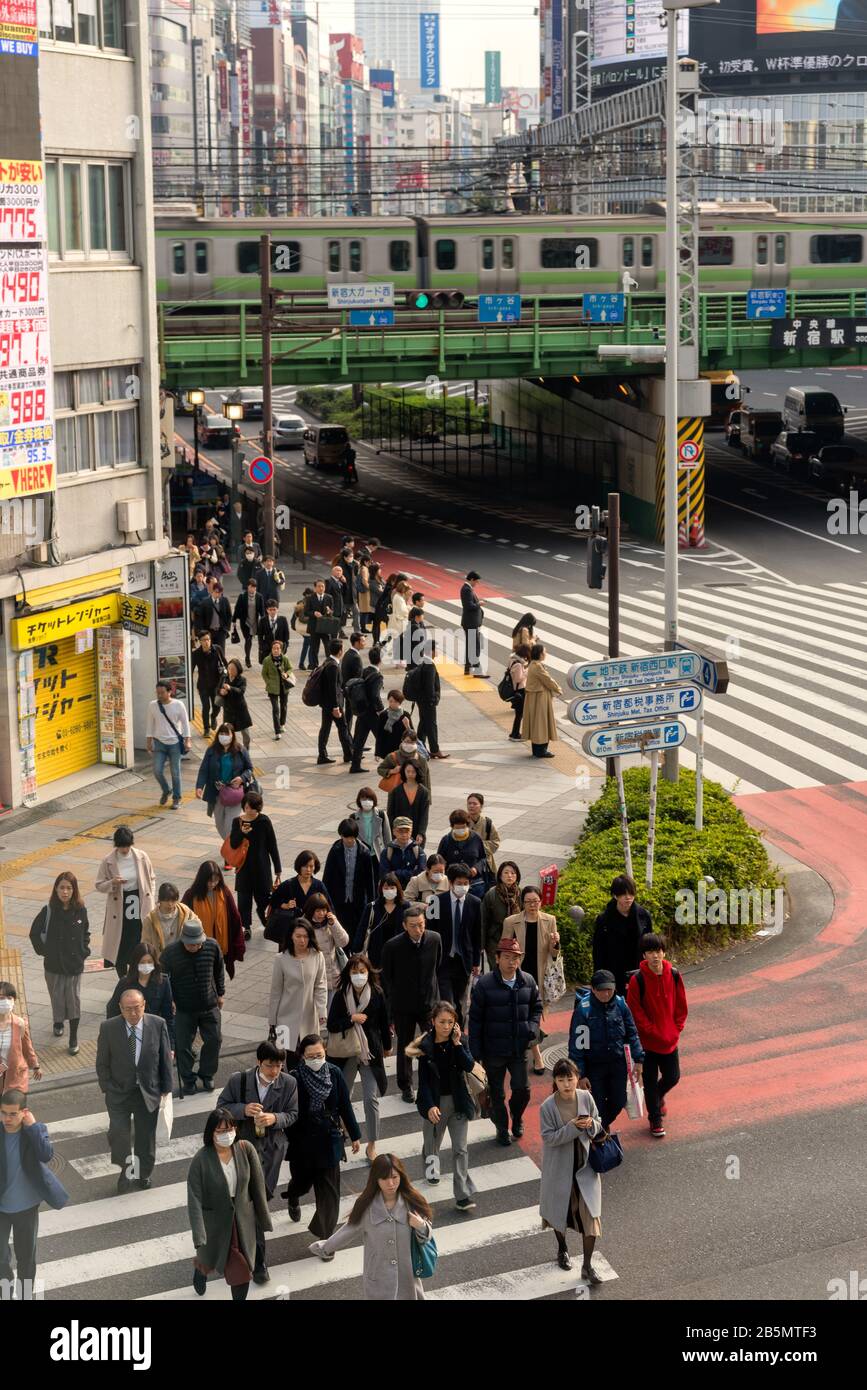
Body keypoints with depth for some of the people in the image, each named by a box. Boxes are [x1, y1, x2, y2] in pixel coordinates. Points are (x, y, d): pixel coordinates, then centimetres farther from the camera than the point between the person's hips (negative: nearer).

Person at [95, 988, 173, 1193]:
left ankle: (143, 1173, 37)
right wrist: (108, 1089, -5)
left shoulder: (158, 1024, -9)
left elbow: (165, 1059, 1)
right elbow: (102, 1063, -1)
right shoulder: (108, 1028, -11)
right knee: (118, 1134, -13)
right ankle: (125, 1170, 13)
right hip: (119, 1092, -1)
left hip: (148, 1092, 1)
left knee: (146, 1136, 13)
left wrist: (166, 1088, 2)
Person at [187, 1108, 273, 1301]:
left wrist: (263, 1219, 0)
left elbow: (257, 1186, -7)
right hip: (216, 1221, -1)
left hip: (243, 1219, 1)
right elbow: (194, 1200, -23)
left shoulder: (246, 1149, -17)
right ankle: (200, 1268, 61)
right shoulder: (201, 1160, -24)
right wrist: (199, 1239, -27)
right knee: (210, 1259, 23)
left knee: (243, 1270, 8)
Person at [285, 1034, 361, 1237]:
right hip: (302, 1142, -1)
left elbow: (345, 1106, 0)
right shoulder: (295, 1078, -17)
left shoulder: (334, 1074, -9)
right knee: (303, 1180, 21)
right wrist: (286, 1143, -8)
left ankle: (324, 1234, 9)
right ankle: (293, 1197, 57)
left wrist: (355, 1135, 6)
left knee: (328, 1189, 1)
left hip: (329, 1139, 1)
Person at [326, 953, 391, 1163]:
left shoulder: (377, 994, -6)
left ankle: (371, 1145, 8)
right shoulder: (341, 995, -9)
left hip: (370, 1051, 0)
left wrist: (387, 1046, 16)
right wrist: (352, 1018, -24)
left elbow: (384, 1022, 7)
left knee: (371, 1098, -2)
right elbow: (331, 1024, -10)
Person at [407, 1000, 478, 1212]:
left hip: (457, 1100, 1)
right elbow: (423, 1079, -9)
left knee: (460, 1149, -3)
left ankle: (462, 1195, -3)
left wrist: (457, 1043, -22)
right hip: (435, 1101, -1)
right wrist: (430, 1105, -18)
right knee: (432, 1143, 17)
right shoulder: (426, 1046, -9)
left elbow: (469, 1066, -17)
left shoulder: (458, 1041, -3)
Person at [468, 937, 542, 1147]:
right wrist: (475, 1053, -8)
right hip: (493, 1051, -2)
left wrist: (533, 1027, -5)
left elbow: (536, 1007, 14)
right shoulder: (484, 985, -12)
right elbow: (475, 1020, -8)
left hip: (519, 1050, 2)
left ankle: (516, 1118, 34)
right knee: (497, 1094, 10)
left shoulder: (528, 982, -2)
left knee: (522, 1089, 4)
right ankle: (502, 1129, 30)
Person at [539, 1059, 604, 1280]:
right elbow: (548, 1137, -18)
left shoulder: (586, 1098, -10)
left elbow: (598, 1126, 2)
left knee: (590, 1213, -3)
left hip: (585, 1165, 2)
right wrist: (572, 1127, -30)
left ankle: (587, 1266, 8)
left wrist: (591, 1124, -22)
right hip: (560, 1167, -2)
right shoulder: (547, 1107, -19)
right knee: (559, 1209, 18)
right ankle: (562, 1249, 47)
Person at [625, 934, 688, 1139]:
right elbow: (635, 1010, -12)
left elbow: (681, 1006, 5)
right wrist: (651, 1030, -14)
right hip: (647, 1041, -3)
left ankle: (659, 1096, 44)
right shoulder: (638, 980, -15)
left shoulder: (674, 976, -5)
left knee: (672, 1077, 11)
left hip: (670, 1039, 3)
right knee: (650, 1081, 6)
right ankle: (655, 1120, 23)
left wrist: (676, 1028, -3)